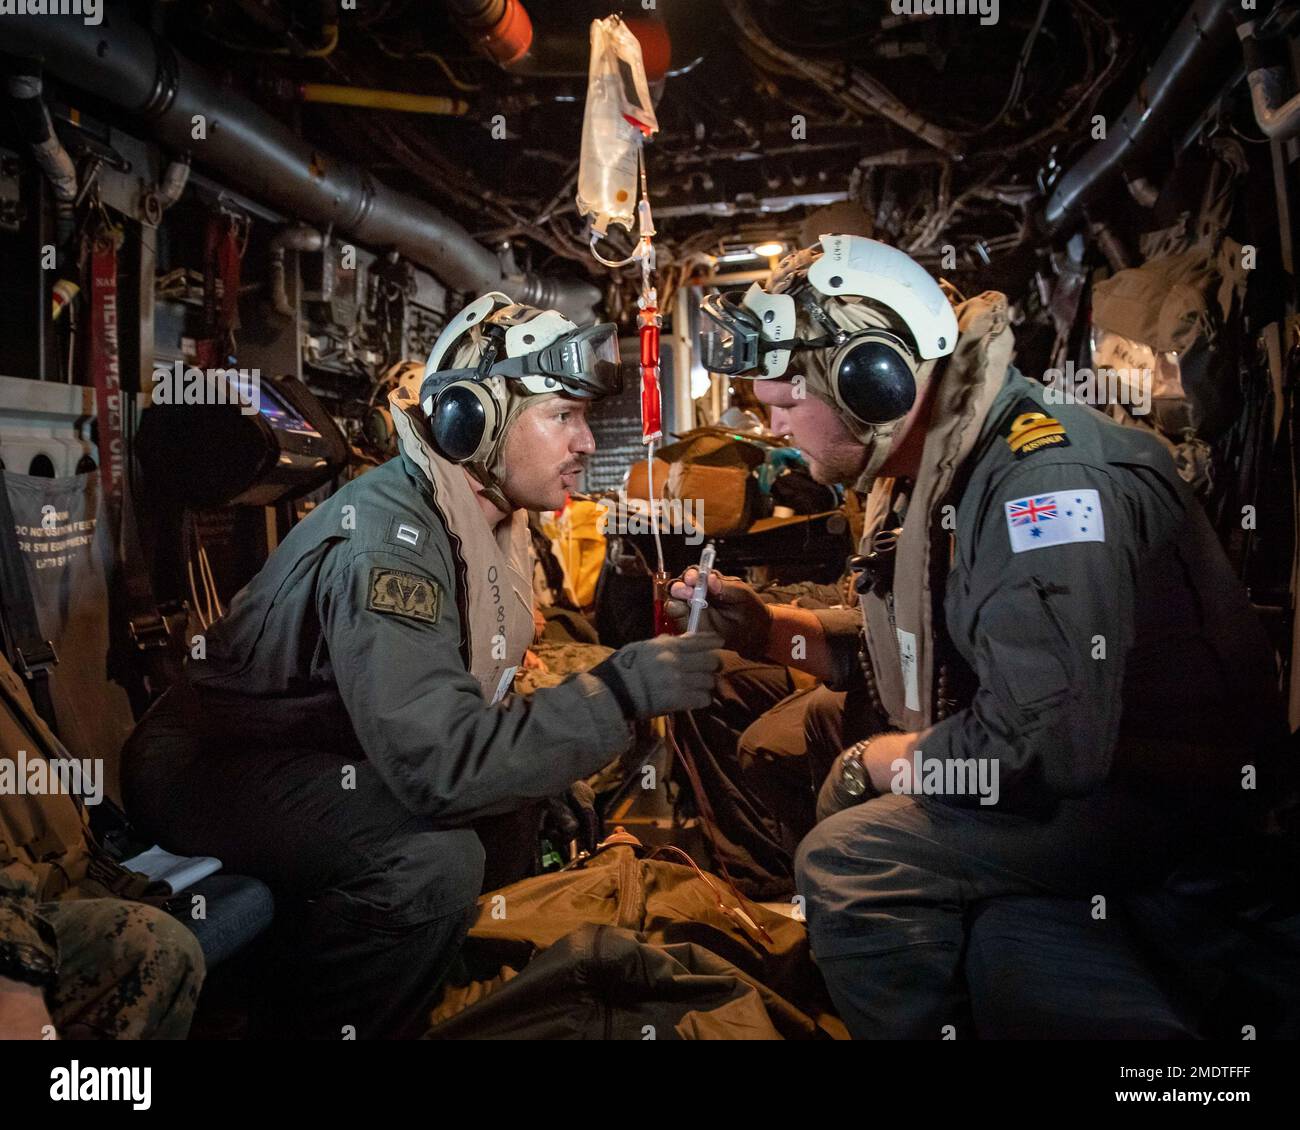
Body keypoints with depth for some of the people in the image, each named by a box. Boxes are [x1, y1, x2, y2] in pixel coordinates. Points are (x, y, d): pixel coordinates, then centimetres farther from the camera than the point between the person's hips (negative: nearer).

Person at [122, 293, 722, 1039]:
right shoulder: (390, 534, -29)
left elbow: (474, 703, 5)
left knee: (533, 806, 5)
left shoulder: (490, 516, -1)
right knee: (434, 859, -31)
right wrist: (620, 692, -33)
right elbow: (444, 765, -38)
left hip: (333, 759, 9)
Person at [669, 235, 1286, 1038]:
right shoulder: (924, 464, 1)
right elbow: (913, 649, 11)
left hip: (1161, 785, -9)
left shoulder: (1044, 477, -29)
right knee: (773, 749, 10)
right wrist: (766, 626, -3)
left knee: (848, 857, -27)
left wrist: (872, 762, -19)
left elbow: (1047, 745, -35)